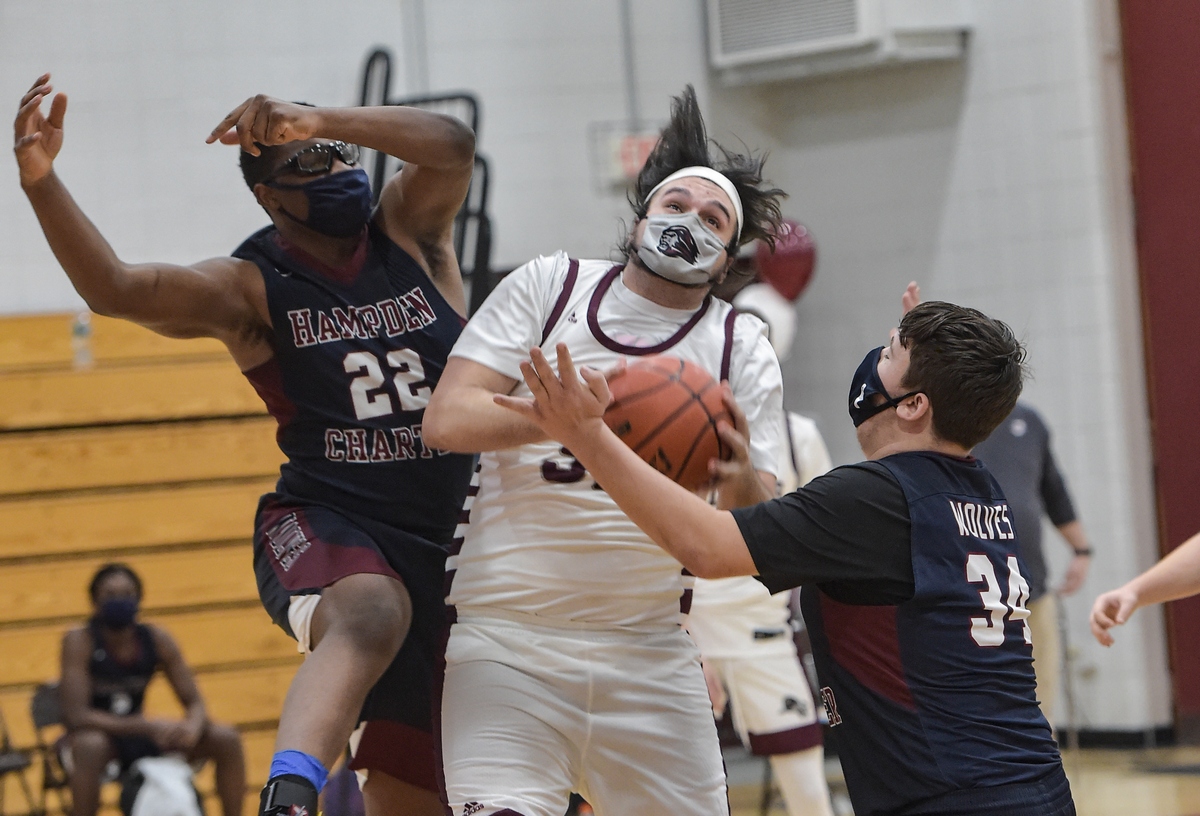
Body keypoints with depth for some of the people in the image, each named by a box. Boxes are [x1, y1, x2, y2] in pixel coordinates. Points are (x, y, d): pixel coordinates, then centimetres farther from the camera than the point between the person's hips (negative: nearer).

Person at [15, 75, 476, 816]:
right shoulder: (251, 287, -2)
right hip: (324, 528, -4)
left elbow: (453, 147, -14)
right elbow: (115, 289, -18)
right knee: (373, 614, -41)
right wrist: (40, 180, -34)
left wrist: (319, 120, -26)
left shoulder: (410, 233, 6)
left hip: (447, 542, 4)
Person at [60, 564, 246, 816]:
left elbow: (195, 703, -4)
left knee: (227, 740, -10)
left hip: (138, 738, 5)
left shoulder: (158, 640, -7)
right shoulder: (79, 642, -20)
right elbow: (76, 716, -27)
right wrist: (147, 725, -33)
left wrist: (192, 728, -29)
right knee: (91, 746, -41)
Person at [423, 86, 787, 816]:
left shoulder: (743, 351, 4)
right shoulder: (547, 288, 2)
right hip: (509, 642, -2)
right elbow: (446, 420, -9)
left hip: (647, 651, 3)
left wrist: (732, 475, -26)